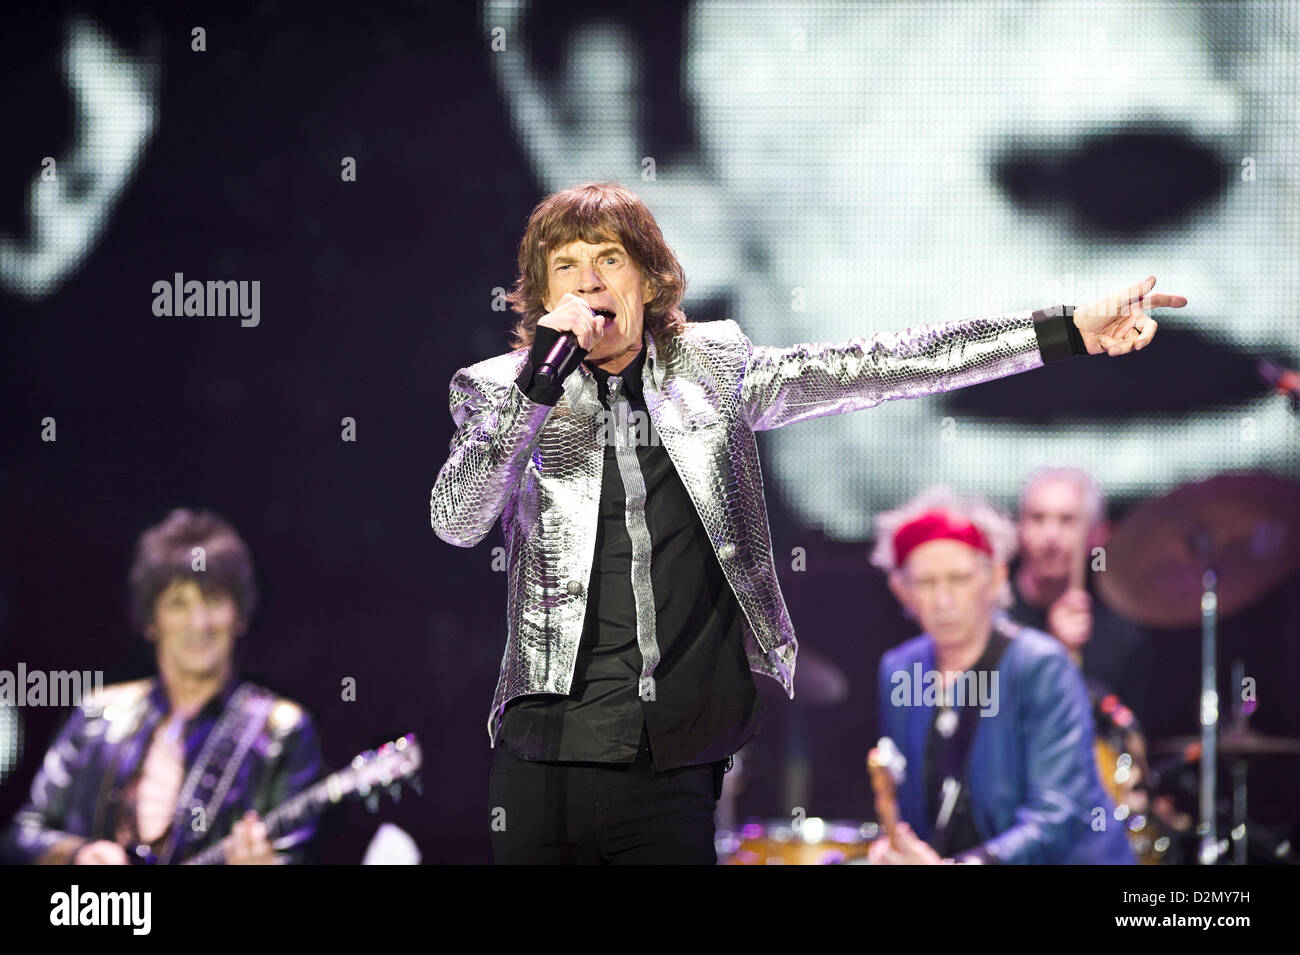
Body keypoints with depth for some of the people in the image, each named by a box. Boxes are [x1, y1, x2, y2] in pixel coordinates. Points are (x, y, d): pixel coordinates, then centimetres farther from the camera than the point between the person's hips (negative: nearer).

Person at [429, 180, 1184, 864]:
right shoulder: (503, 392, 4)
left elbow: (883, 368, 7)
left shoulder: (711, 368, 9)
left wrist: (1072, 330, 2)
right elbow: (457, 523, -12)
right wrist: (541, 376, -17)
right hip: (549, 754, -1)